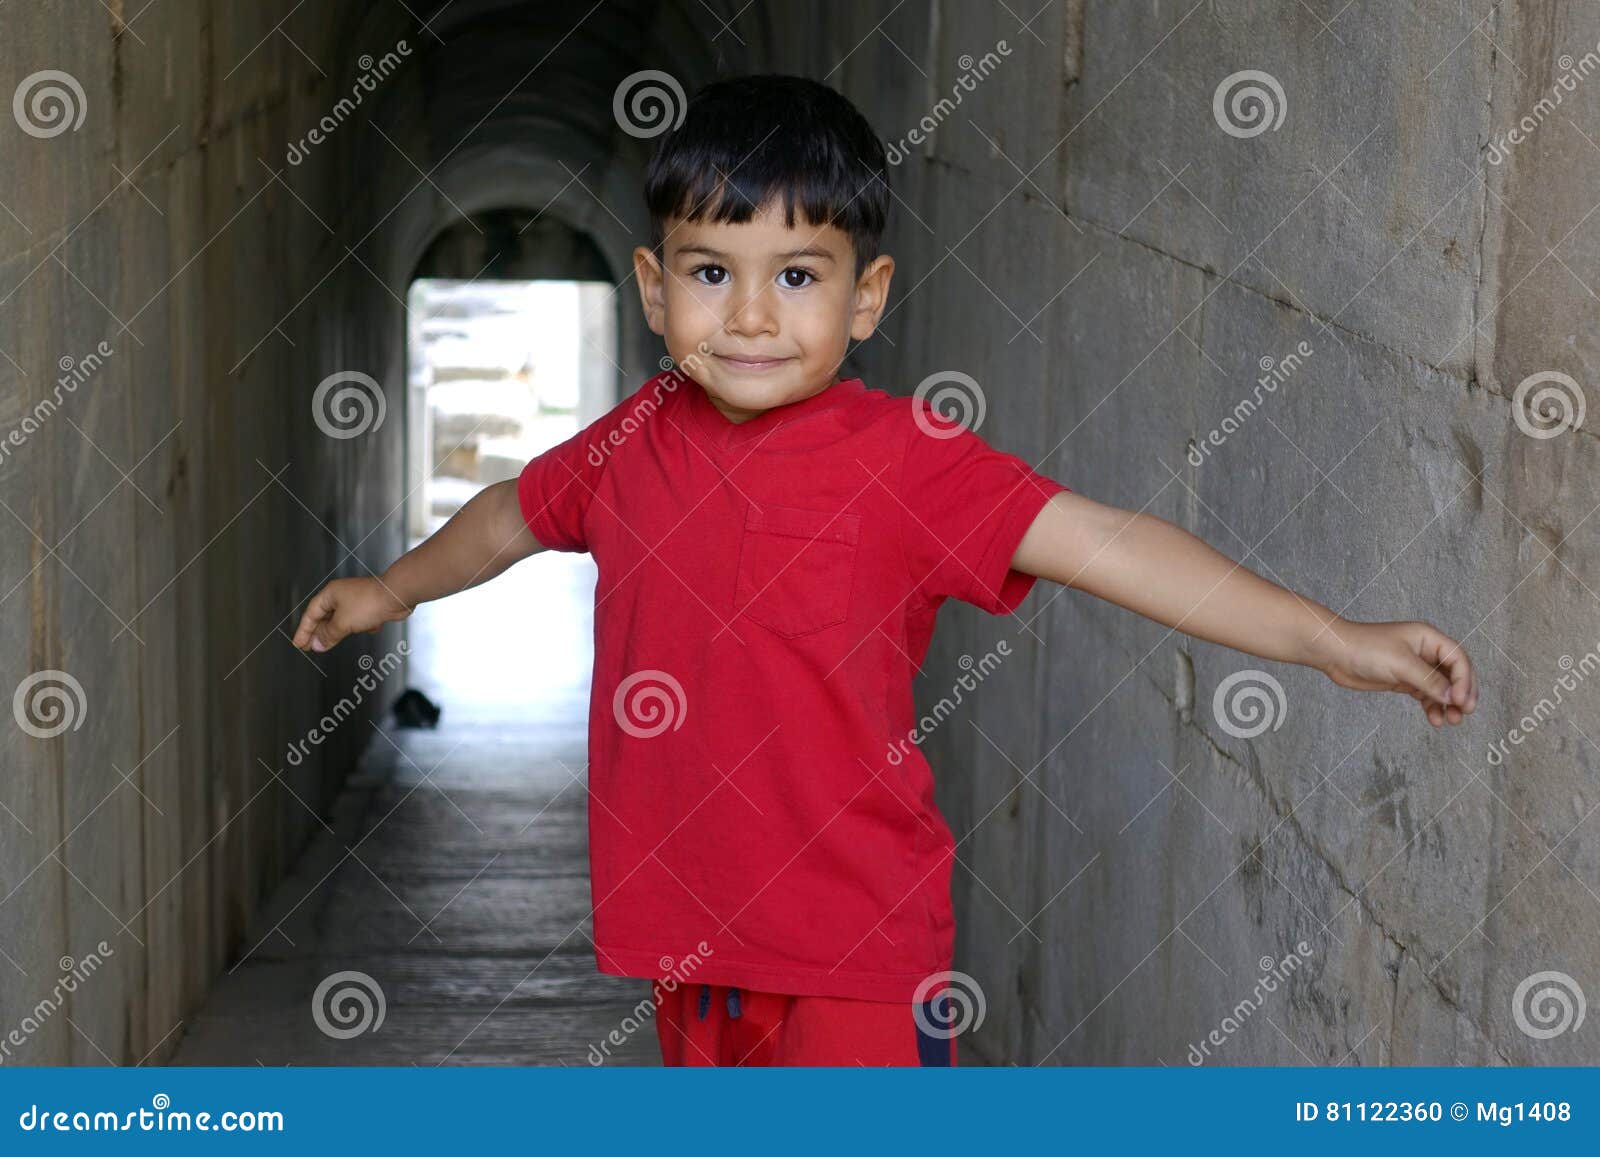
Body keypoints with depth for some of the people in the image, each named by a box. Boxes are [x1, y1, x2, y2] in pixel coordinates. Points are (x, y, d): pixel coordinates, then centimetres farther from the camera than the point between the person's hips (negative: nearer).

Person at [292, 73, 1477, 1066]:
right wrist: (394, 587, 38)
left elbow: (1103, 541, -21)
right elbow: (517, 514, 21)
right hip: (689, 922, 5)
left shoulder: (906, 455, -13)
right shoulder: (634, 441, 1)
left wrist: (1333, 638, -28)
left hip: (858, 941, -5)